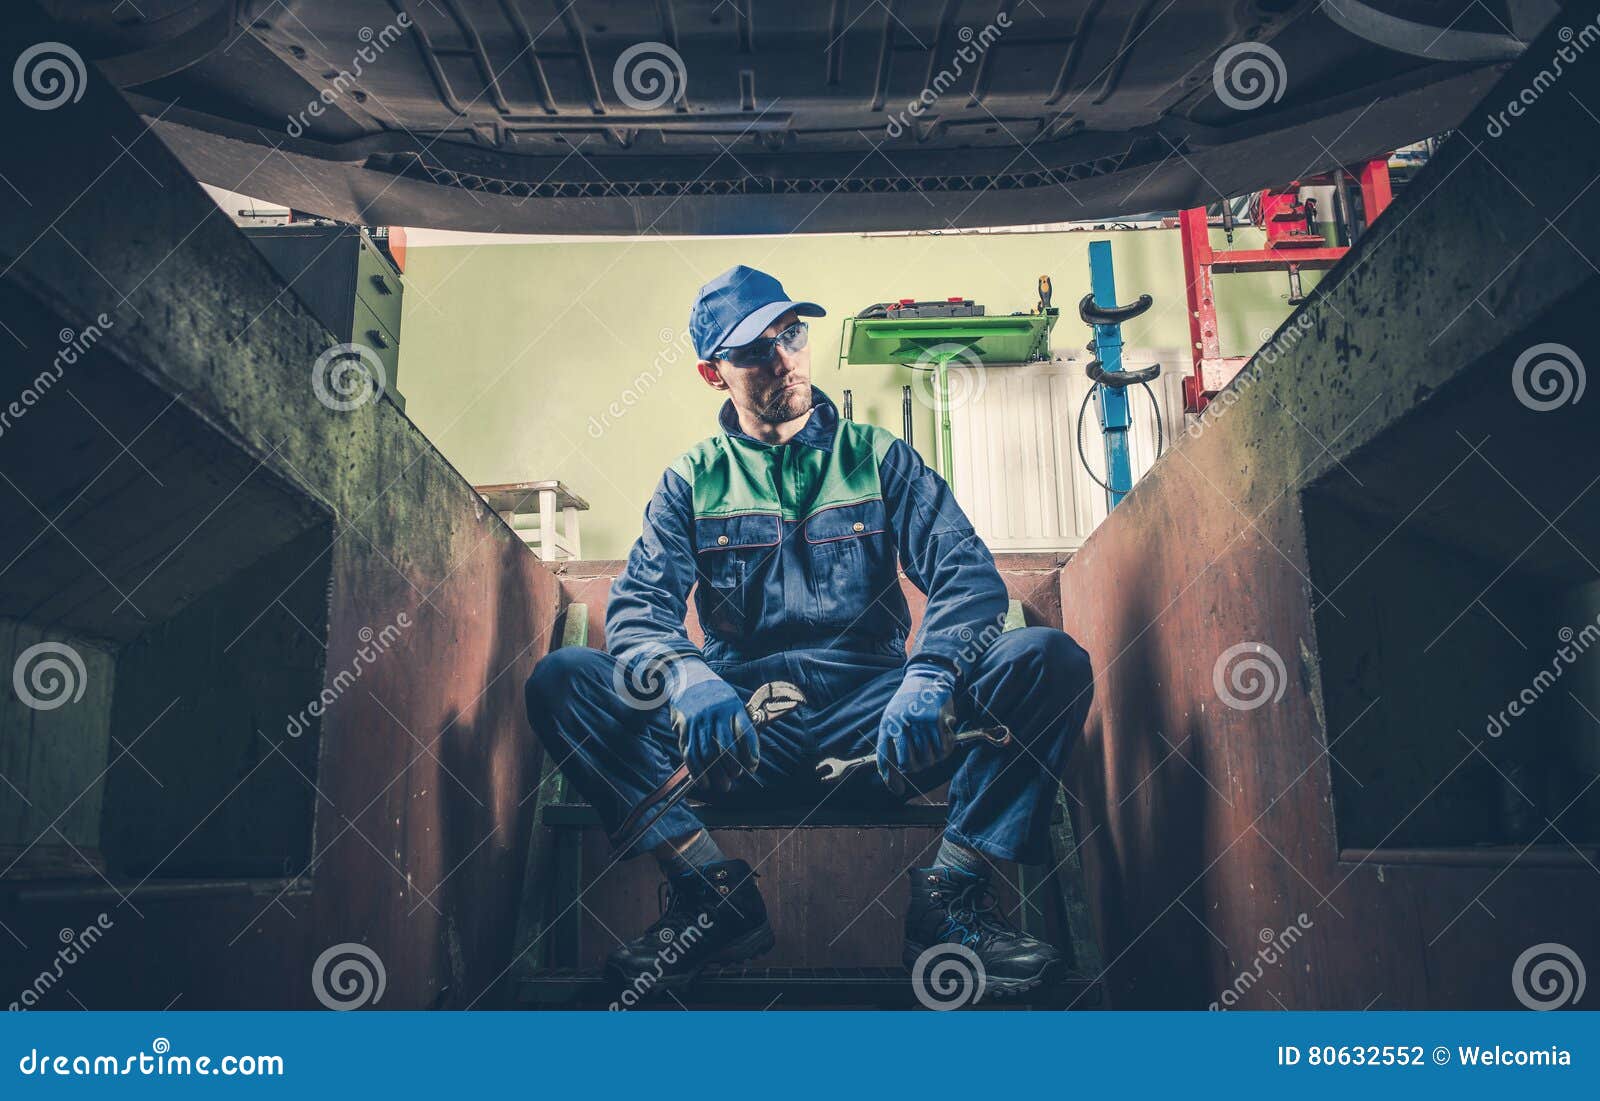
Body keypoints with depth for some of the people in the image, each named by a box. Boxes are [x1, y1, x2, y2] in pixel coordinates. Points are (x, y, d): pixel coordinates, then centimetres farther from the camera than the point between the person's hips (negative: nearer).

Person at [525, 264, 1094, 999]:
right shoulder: (691, 482, 11)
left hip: (874, 724, 0)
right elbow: (636, 607, -3)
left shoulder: (876, 457, 10)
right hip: (743, 736, 1)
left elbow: (969, 573, -3)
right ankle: (717, 894, -15)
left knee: (1049, 661, -23)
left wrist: (927, 677, -24)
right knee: (561, 681, -21)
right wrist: (687, 679, -28)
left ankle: (949, 896, -14)